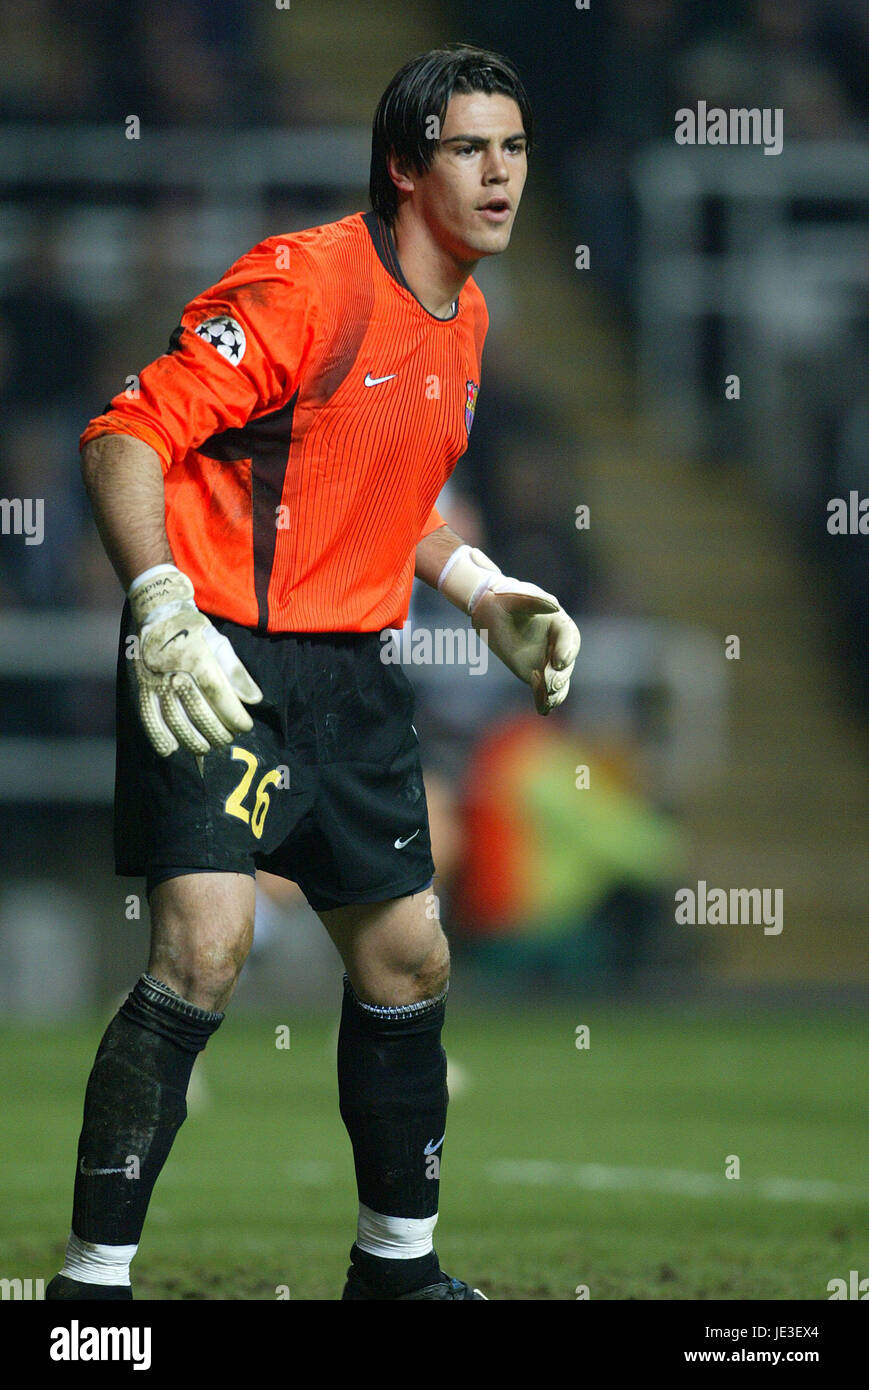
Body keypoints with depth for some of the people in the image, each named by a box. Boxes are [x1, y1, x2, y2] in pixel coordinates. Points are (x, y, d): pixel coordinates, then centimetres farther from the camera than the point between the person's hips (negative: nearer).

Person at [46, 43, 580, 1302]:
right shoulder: (307, 282, -16)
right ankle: (93, 1281, -16)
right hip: (219, 667, -8)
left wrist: (483, 590, 13)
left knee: (408, 962, 13)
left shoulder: (465, 319, 11)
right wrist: (163, 607, -30)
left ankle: (399, 1258, 32)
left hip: (352, 673, 8)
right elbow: (125, 438, -19)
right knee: (205, 948, -21)